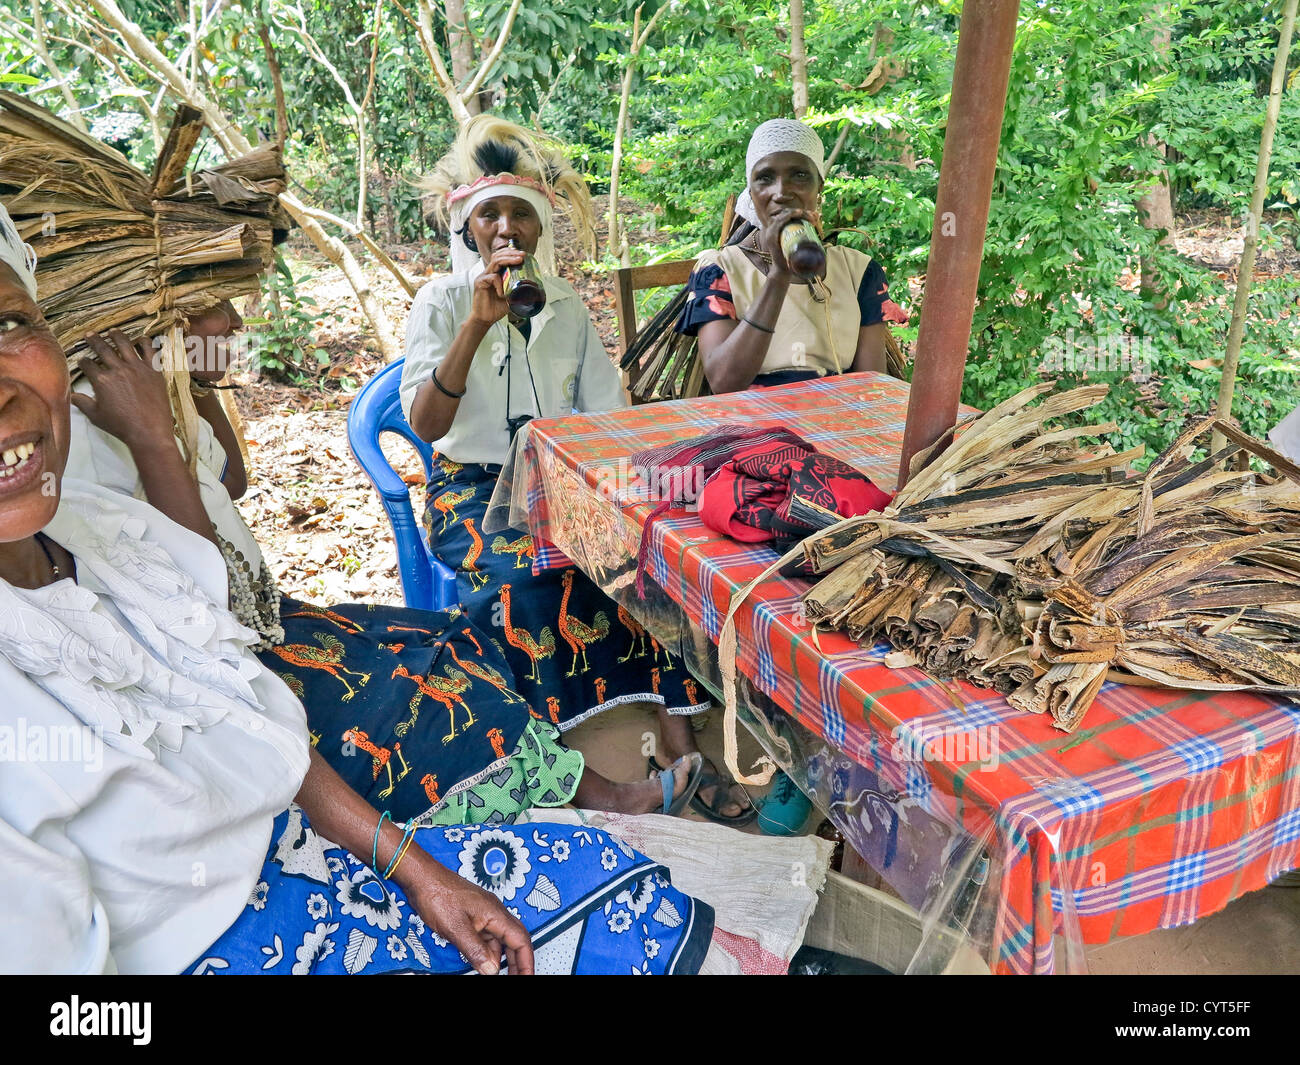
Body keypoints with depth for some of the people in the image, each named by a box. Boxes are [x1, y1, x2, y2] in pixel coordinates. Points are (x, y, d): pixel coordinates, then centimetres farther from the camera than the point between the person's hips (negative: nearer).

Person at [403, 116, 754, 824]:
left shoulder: (568, 306, 11)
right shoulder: (442, 303, -1)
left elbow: (606, 416, 10)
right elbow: (426, 425, -15)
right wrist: (478, 325, -25)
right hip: (474, 485, -3)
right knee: (527, 579, -34)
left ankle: (678, 740, -23)